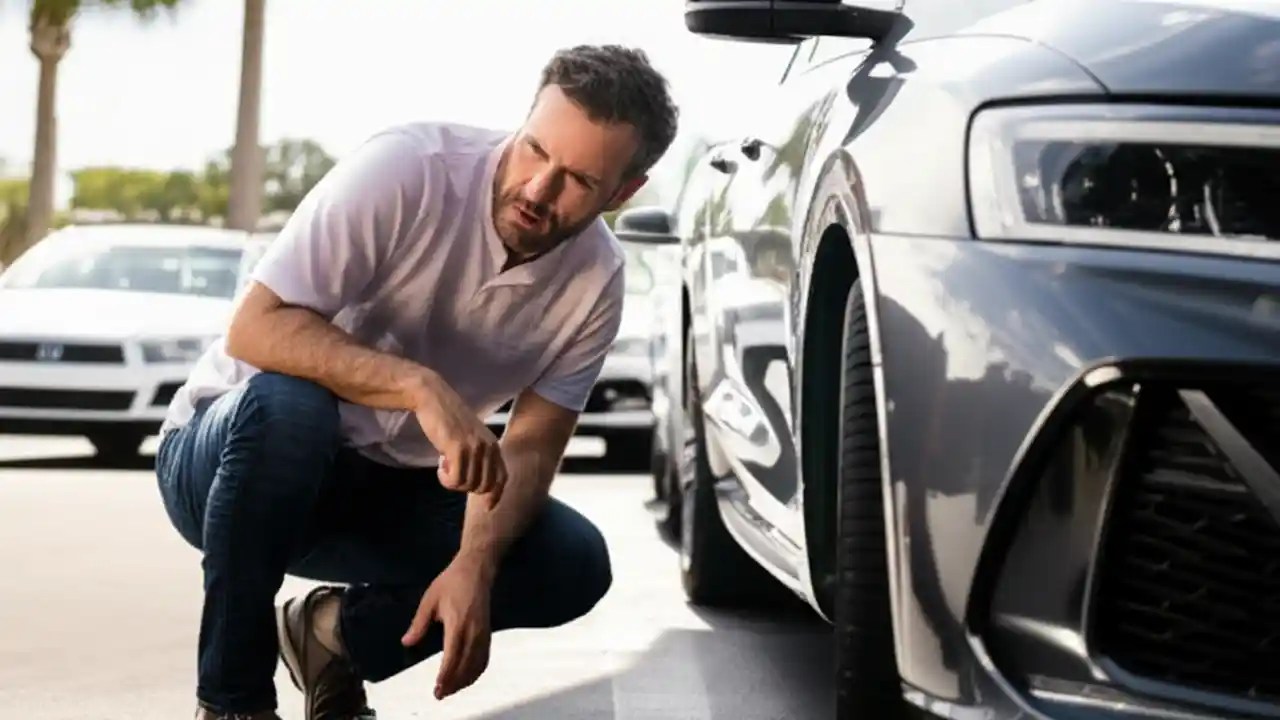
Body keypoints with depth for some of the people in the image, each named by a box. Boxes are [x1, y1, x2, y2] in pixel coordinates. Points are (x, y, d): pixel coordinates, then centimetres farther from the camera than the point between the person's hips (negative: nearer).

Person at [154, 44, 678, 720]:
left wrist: (475, 565, -26)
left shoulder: (596, 279, -10)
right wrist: (420, 386, -40)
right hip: (230, 443, -4)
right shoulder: (407, 168, -25)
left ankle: (337, 634, 7)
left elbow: (530, 447, -7)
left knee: (573, 563, -14)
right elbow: (255, 327, -29)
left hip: (384, 489, 4)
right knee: (285, 402, -38)